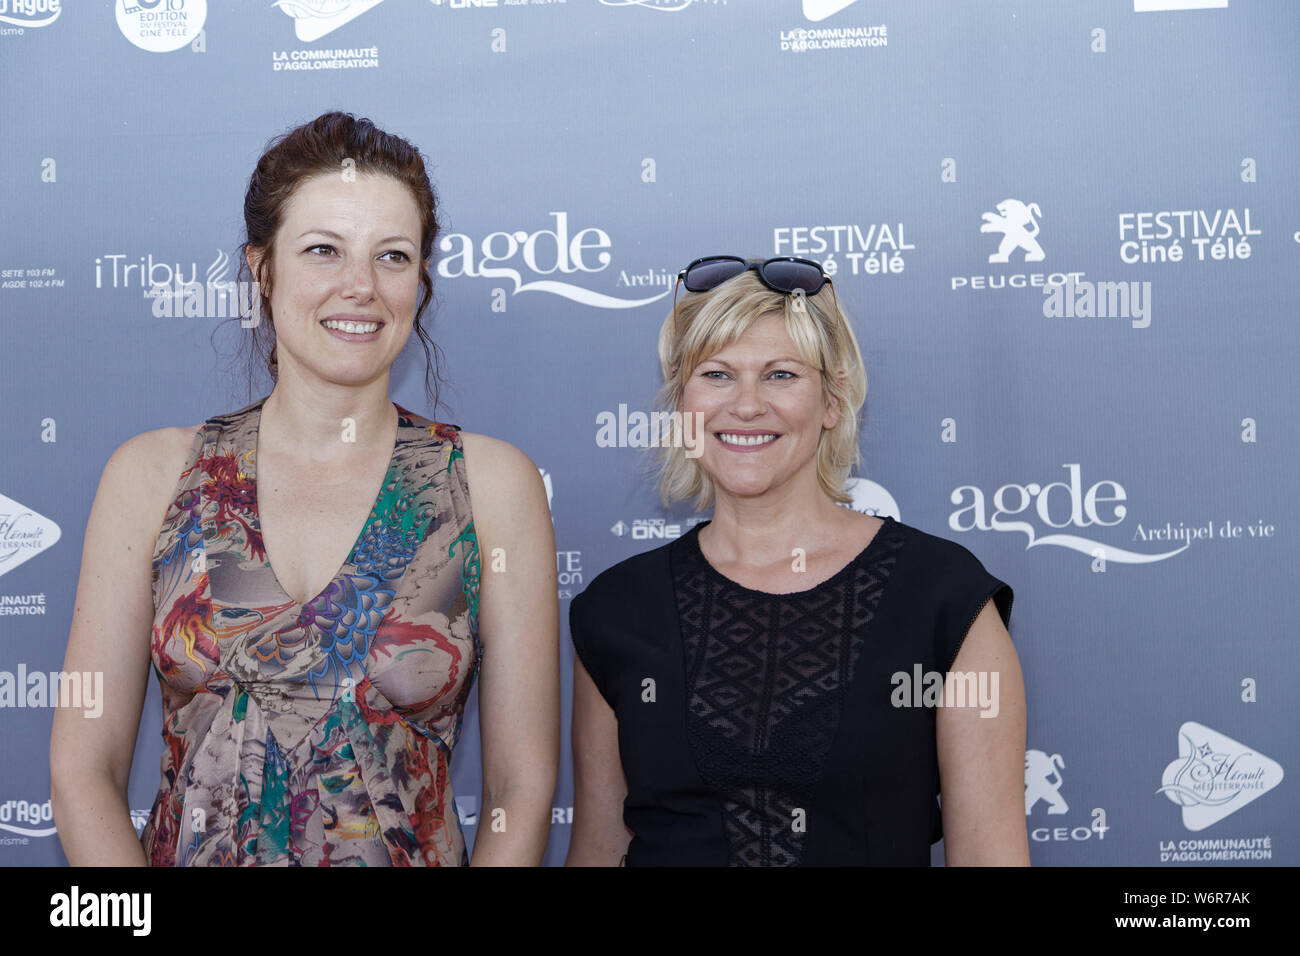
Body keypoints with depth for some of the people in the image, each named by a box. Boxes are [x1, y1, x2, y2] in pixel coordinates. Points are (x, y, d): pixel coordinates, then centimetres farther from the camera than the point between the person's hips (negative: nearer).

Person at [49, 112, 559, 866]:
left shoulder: (492, 482, -2)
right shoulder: (152, 473, 2)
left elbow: (523, 790, -1)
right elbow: (84, 771, 1)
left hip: (417, 850, 0)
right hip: (183, 852, 1)